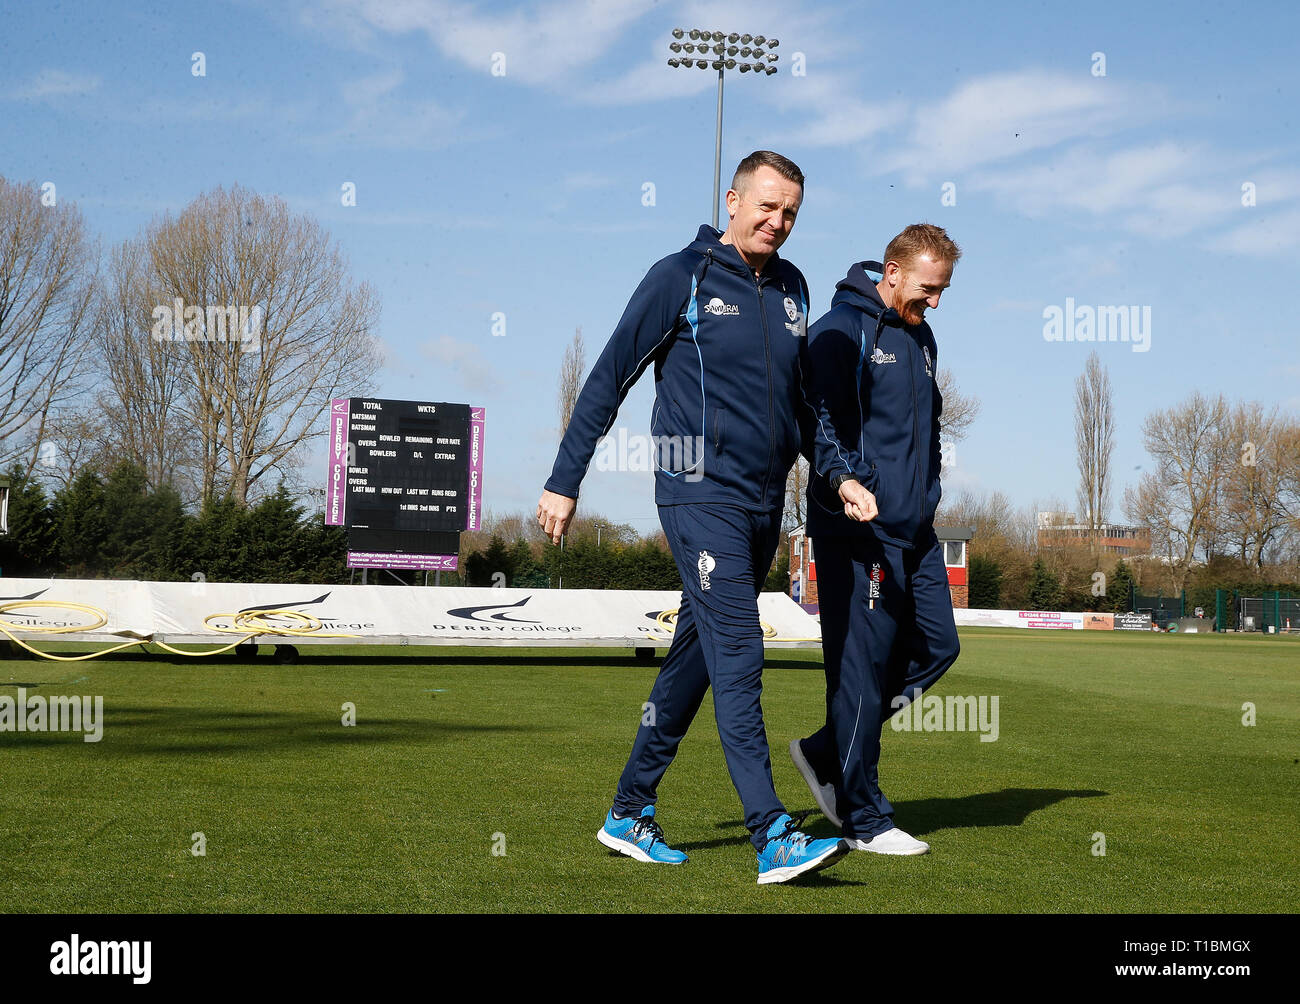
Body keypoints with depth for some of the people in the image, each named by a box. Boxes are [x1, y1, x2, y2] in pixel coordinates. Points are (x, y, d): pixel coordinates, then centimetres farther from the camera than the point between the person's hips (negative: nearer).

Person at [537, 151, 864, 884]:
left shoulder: (792, 288, 13)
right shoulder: (682, 278, -5)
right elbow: (609, 379, -3)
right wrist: (565, 482, -4)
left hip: (764, 504, 7)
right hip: (701, 495, -7)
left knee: (696, 658, 12)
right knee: (737, 660, -13)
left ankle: (630, 812, 23)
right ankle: (774, 837, -15)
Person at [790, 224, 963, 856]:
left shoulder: (921, 338, 18)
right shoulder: (841, 330, -9)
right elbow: (815, 418, -16)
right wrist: (844, 483, -25)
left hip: (915, 530, 9)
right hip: (859, 530, -9)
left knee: (937, 646, 9)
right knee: (863, 667, -4)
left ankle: (826, 752, 21)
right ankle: (865, 820, 6)